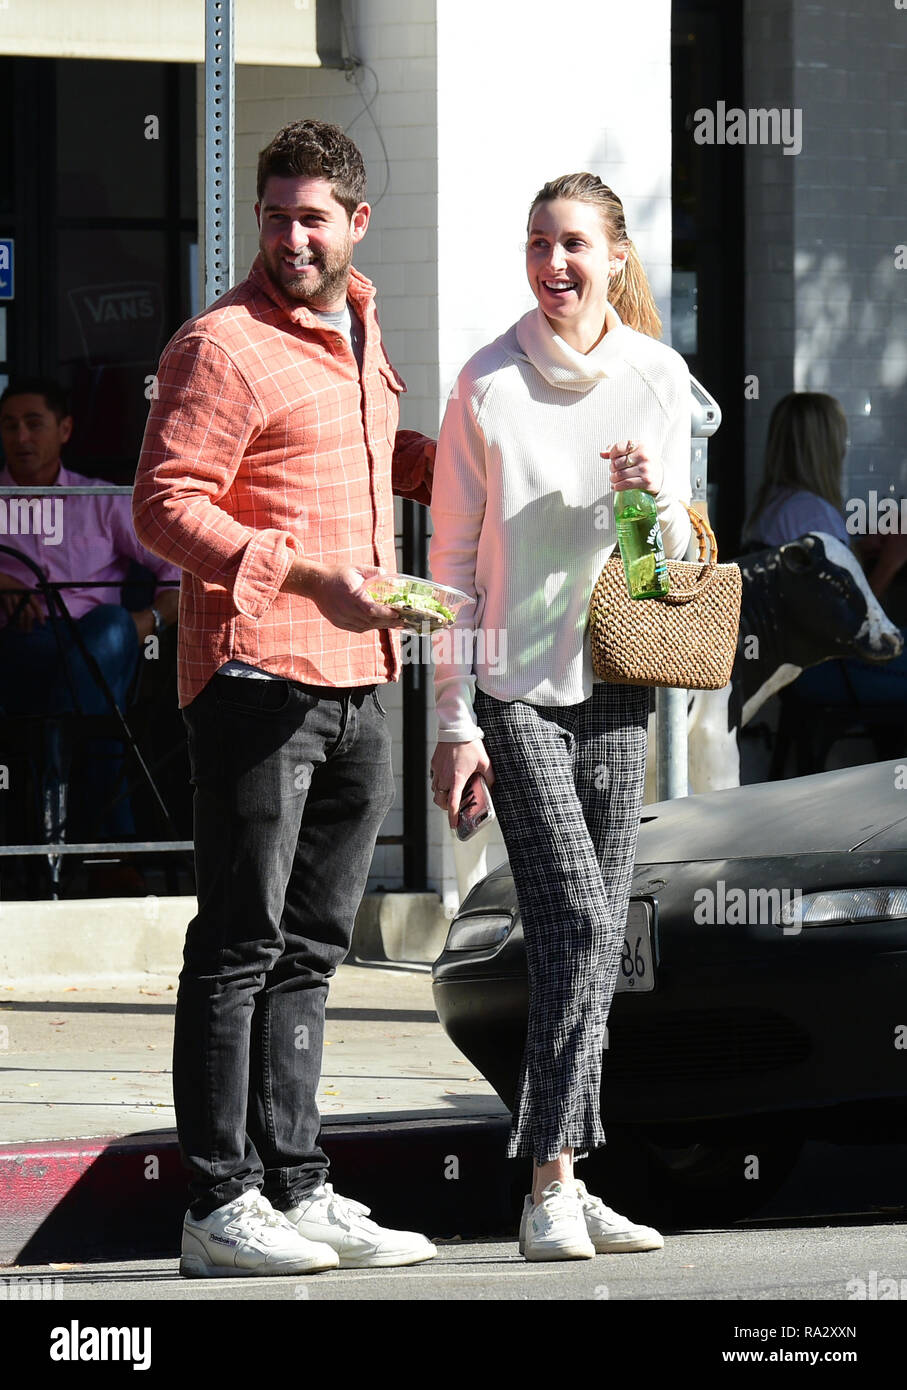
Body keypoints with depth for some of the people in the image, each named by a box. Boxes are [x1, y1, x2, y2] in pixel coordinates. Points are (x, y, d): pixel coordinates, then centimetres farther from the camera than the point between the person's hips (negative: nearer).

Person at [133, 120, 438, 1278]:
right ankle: (219, 1205, -5)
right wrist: (310, 575, -23)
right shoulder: (224, 346, -9)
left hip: (353, 684, 8)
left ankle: (298, 1192, 15)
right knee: (241, 944, -7)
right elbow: (166, 506, -16)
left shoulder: (357, 329, 17)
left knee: (308, 949, 11)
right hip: (256, 674, -8)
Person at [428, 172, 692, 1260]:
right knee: (579, 926, -15)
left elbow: (675, 558, 10)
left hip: (614, 688, 4)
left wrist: (656, 495, -13)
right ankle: (552, 1189, -13)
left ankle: (562, 1180, 11)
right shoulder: (489, 385, -5)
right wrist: (454, 719, -7)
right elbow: (455, 557, -3)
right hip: (515, 690, -4)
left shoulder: (657, 378, 3)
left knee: (593, 940, 5)